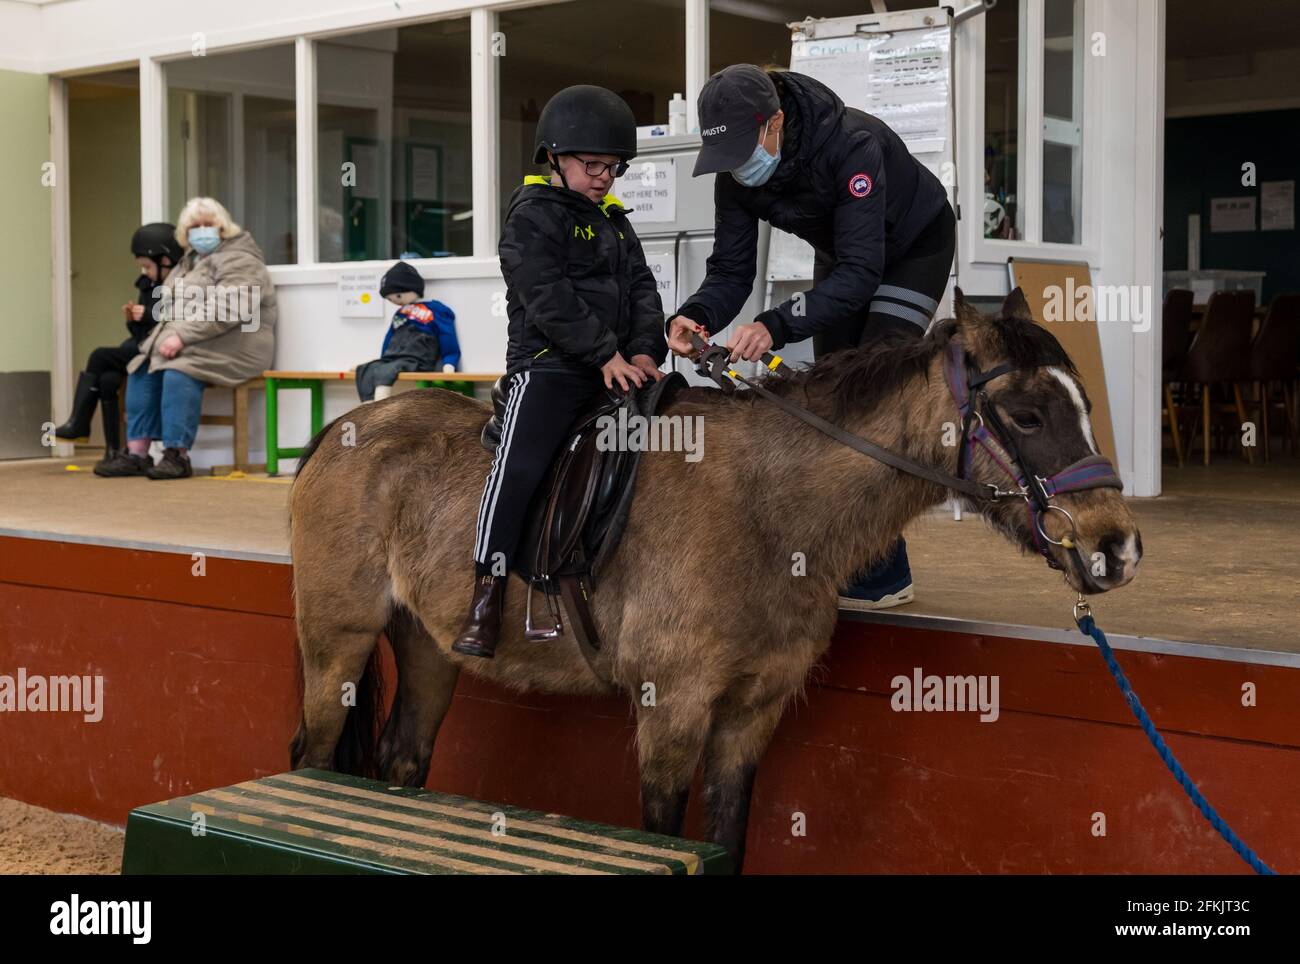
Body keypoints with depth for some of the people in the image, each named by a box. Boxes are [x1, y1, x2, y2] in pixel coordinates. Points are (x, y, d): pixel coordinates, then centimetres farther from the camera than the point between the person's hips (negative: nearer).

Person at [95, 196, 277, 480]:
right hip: (188, 344, 9)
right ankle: (137, 454, -10)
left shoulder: (238, 260, -9)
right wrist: (167, 336, 3)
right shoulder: (190, 259, 22)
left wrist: (182, 336, -26)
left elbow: (227, 310, -23)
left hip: (231, 347, -9)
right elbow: (172, 307, 25)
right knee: (141, 369, -7)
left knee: (179, 371, -31)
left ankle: (177, 455, -28)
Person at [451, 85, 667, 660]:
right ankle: (486, 601, -17)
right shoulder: (532, 217, -5)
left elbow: (642, 288, 13)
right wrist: (606, 354, -19)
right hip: (550, 364, -8)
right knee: (518, 467, -21)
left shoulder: (613, 220, 19)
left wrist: (644, 351, -4)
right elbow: (549, 300, -15)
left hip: (619, 368, 8)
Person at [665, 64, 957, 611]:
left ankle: (883, 575, -13)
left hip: (913, 247, -7)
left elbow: (861, 273, -44)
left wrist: (776, 327, -55)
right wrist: (695, 315, -40)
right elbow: (731, 270, -17)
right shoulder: (734, 173, -20)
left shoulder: (852, 145, -40)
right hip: (840, 253, 7)